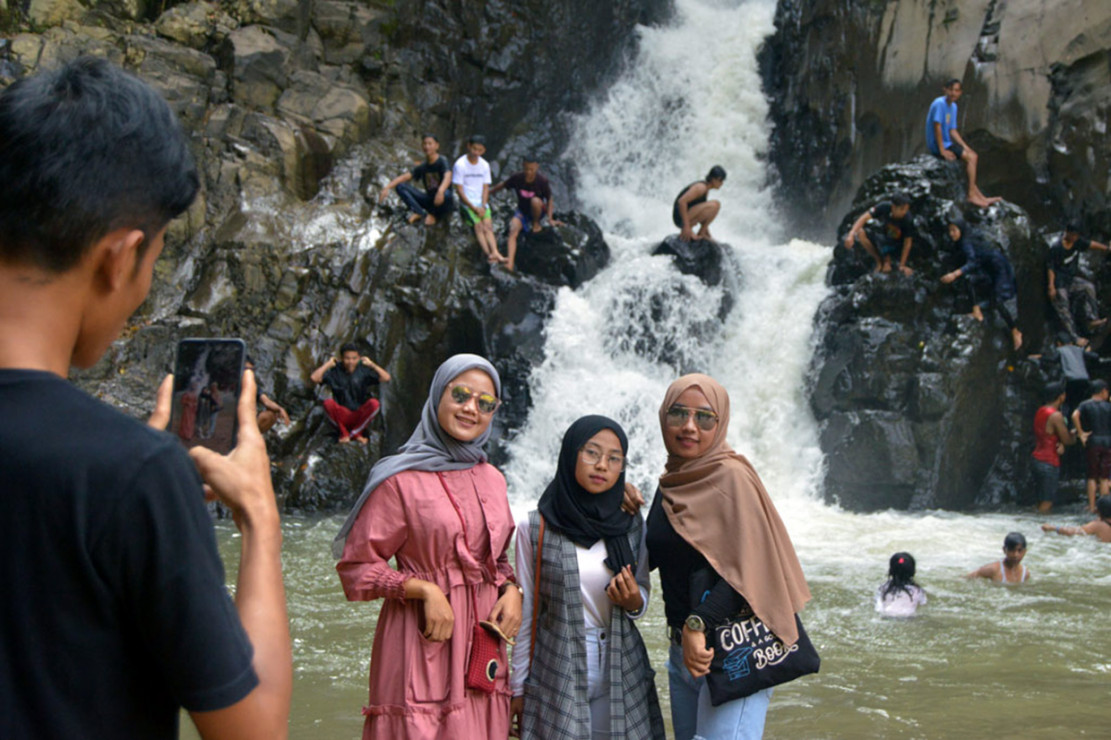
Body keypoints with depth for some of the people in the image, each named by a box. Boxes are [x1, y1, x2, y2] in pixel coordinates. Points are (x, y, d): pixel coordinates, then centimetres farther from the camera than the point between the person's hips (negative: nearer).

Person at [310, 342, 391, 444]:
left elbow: (386, 378, -15)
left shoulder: (363, 370, -3)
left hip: (360, 415, 0)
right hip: (342, 415, 0)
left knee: (374, 403, -29)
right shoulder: (335, 371, -4)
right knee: (328, 403, -30)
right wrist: (327, 364, -12)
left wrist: (371, 364, -11)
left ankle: (355, 432, -7)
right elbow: (314, 378, -19)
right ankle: (344, 433, -7)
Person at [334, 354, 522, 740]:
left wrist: (512, 591, 2)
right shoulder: (400, 479, -7)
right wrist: (425, 590, -17)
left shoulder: (491, 479, 13)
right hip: (421, 641, -6)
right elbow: (355, 568, -8)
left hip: (481, 636, 6)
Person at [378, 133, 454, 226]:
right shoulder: (423, 167, 8)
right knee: (400, 185, -8)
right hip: (429, 199, 5)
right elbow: (404, 177, 0)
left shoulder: (442, 161, -10)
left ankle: (433, 214, -11)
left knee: (445, 193, -42)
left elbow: (447, 177, -30)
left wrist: (440, 191, -51)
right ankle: (418, 212, -19)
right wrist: (387, 188, -16)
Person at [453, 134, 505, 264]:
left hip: (482, 202, 4)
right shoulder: (460, 165, -6)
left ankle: (495, 252, -37)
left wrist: (483, 206, -8)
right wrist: (474, 207, -13)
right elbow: (459, 189, -8)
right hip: (467, 202, -4)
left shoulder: (485, 165, 10)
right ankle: (488, 253, -38)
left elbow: (486, 187, 9)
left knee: (488, 225, -19)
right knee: (478, 225, -24)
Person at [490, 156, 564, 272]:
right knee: (513, 232, -25)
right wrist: (489, 192, 20)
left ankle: (536, 223, -6)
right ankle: (510, 263, -38)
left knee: (535, 200, -37)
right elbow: (502, 185, 5)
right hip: (522, 211, 2)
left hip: (538, 210, -2)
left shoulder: (542, 181, -19)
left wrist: (550, 219, -15)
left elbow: (549, 199, -8)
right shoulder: (517, 178, -14)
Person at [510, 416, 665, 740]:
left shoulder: (632, 526, 3)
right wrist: (519, 687, 2)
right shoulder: (535, 528, -4)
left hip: (622, 669, 2)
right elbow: (526, 612, 0)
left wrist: (634, 602, -10)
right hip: (558, 672, -2)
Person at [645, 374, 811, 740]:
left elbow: (749, 567, -21)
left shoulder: (730, 477, -12)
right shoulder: (672, 482, 12)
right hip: (683, 650, 8)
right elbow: (650, 557, 17)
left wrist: (698, 624, -30)